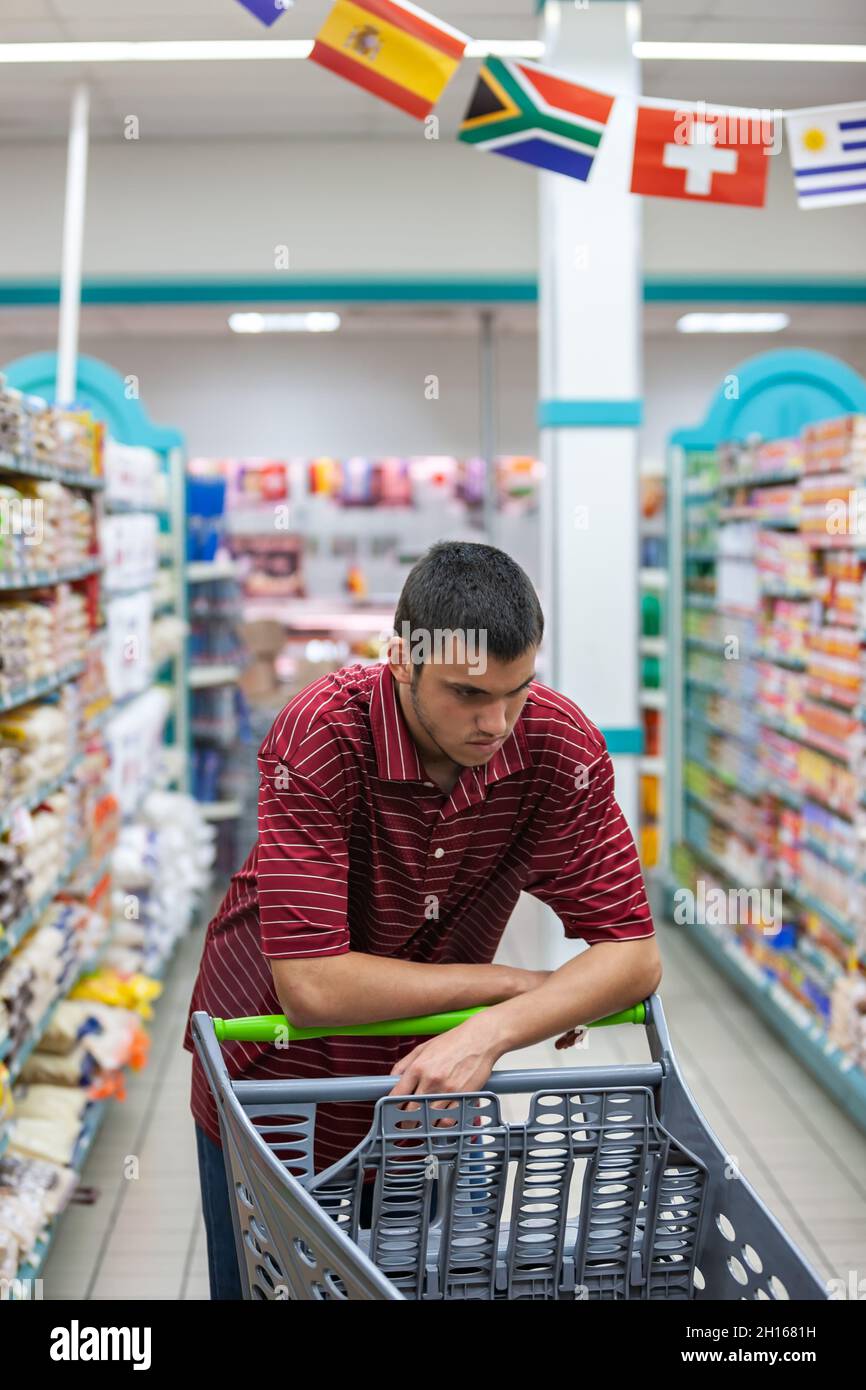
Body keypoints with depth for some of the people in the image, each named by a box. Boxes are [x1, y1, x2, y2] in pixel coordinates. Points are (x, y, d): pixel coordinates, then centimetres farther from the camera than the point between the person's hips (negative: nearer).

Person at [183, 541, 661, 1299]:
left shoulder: (560, 745, -20)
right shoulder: (320, 737, -30)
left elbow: (633, 953, -19)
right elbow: (311, 985, -34)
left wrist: (490, 1033, -36)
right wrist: (520, 985, -25)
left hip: (430, 1075, 3)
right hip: (276, 1077, -2)